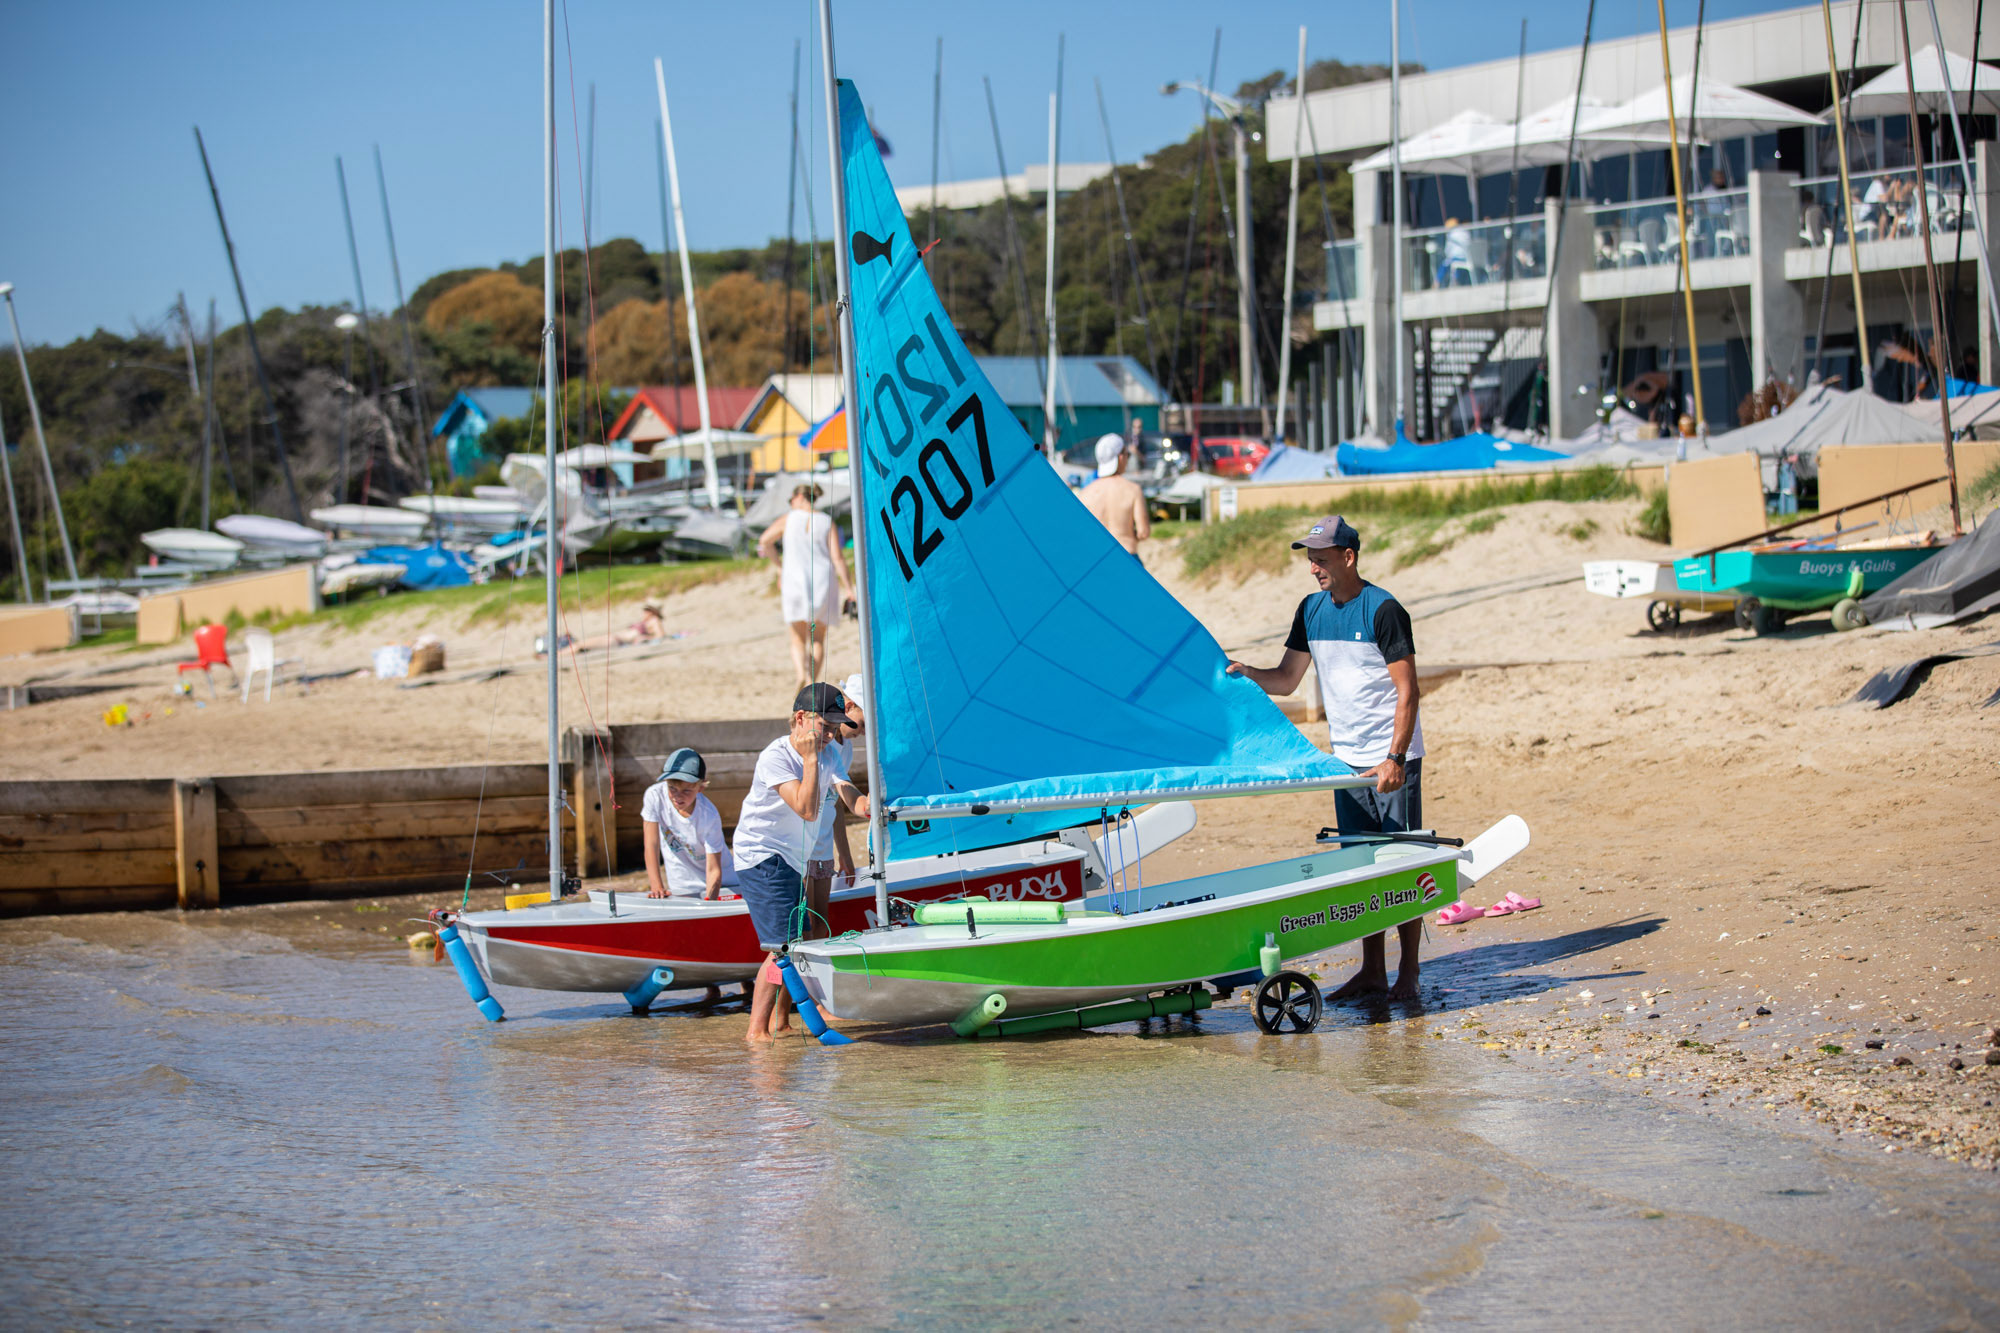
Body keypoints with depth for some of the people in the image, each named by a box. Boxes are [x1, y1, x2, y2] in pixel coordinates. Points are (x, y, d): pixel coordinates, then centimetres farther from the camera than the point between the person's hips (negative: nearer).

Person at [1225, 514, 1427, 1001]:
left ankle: (1409, 973, 0)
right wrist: (1249, 672, -9)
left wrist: (1395, 758, -21)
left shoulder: (1383, 610, -13)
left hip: (1392, 758, -6)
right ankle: (1372, 970, 12)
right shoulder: (1311, 610, 7)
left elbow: (1407, 691, -14)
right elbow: (1287, 679, 12)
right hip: (1347, 757, 6)